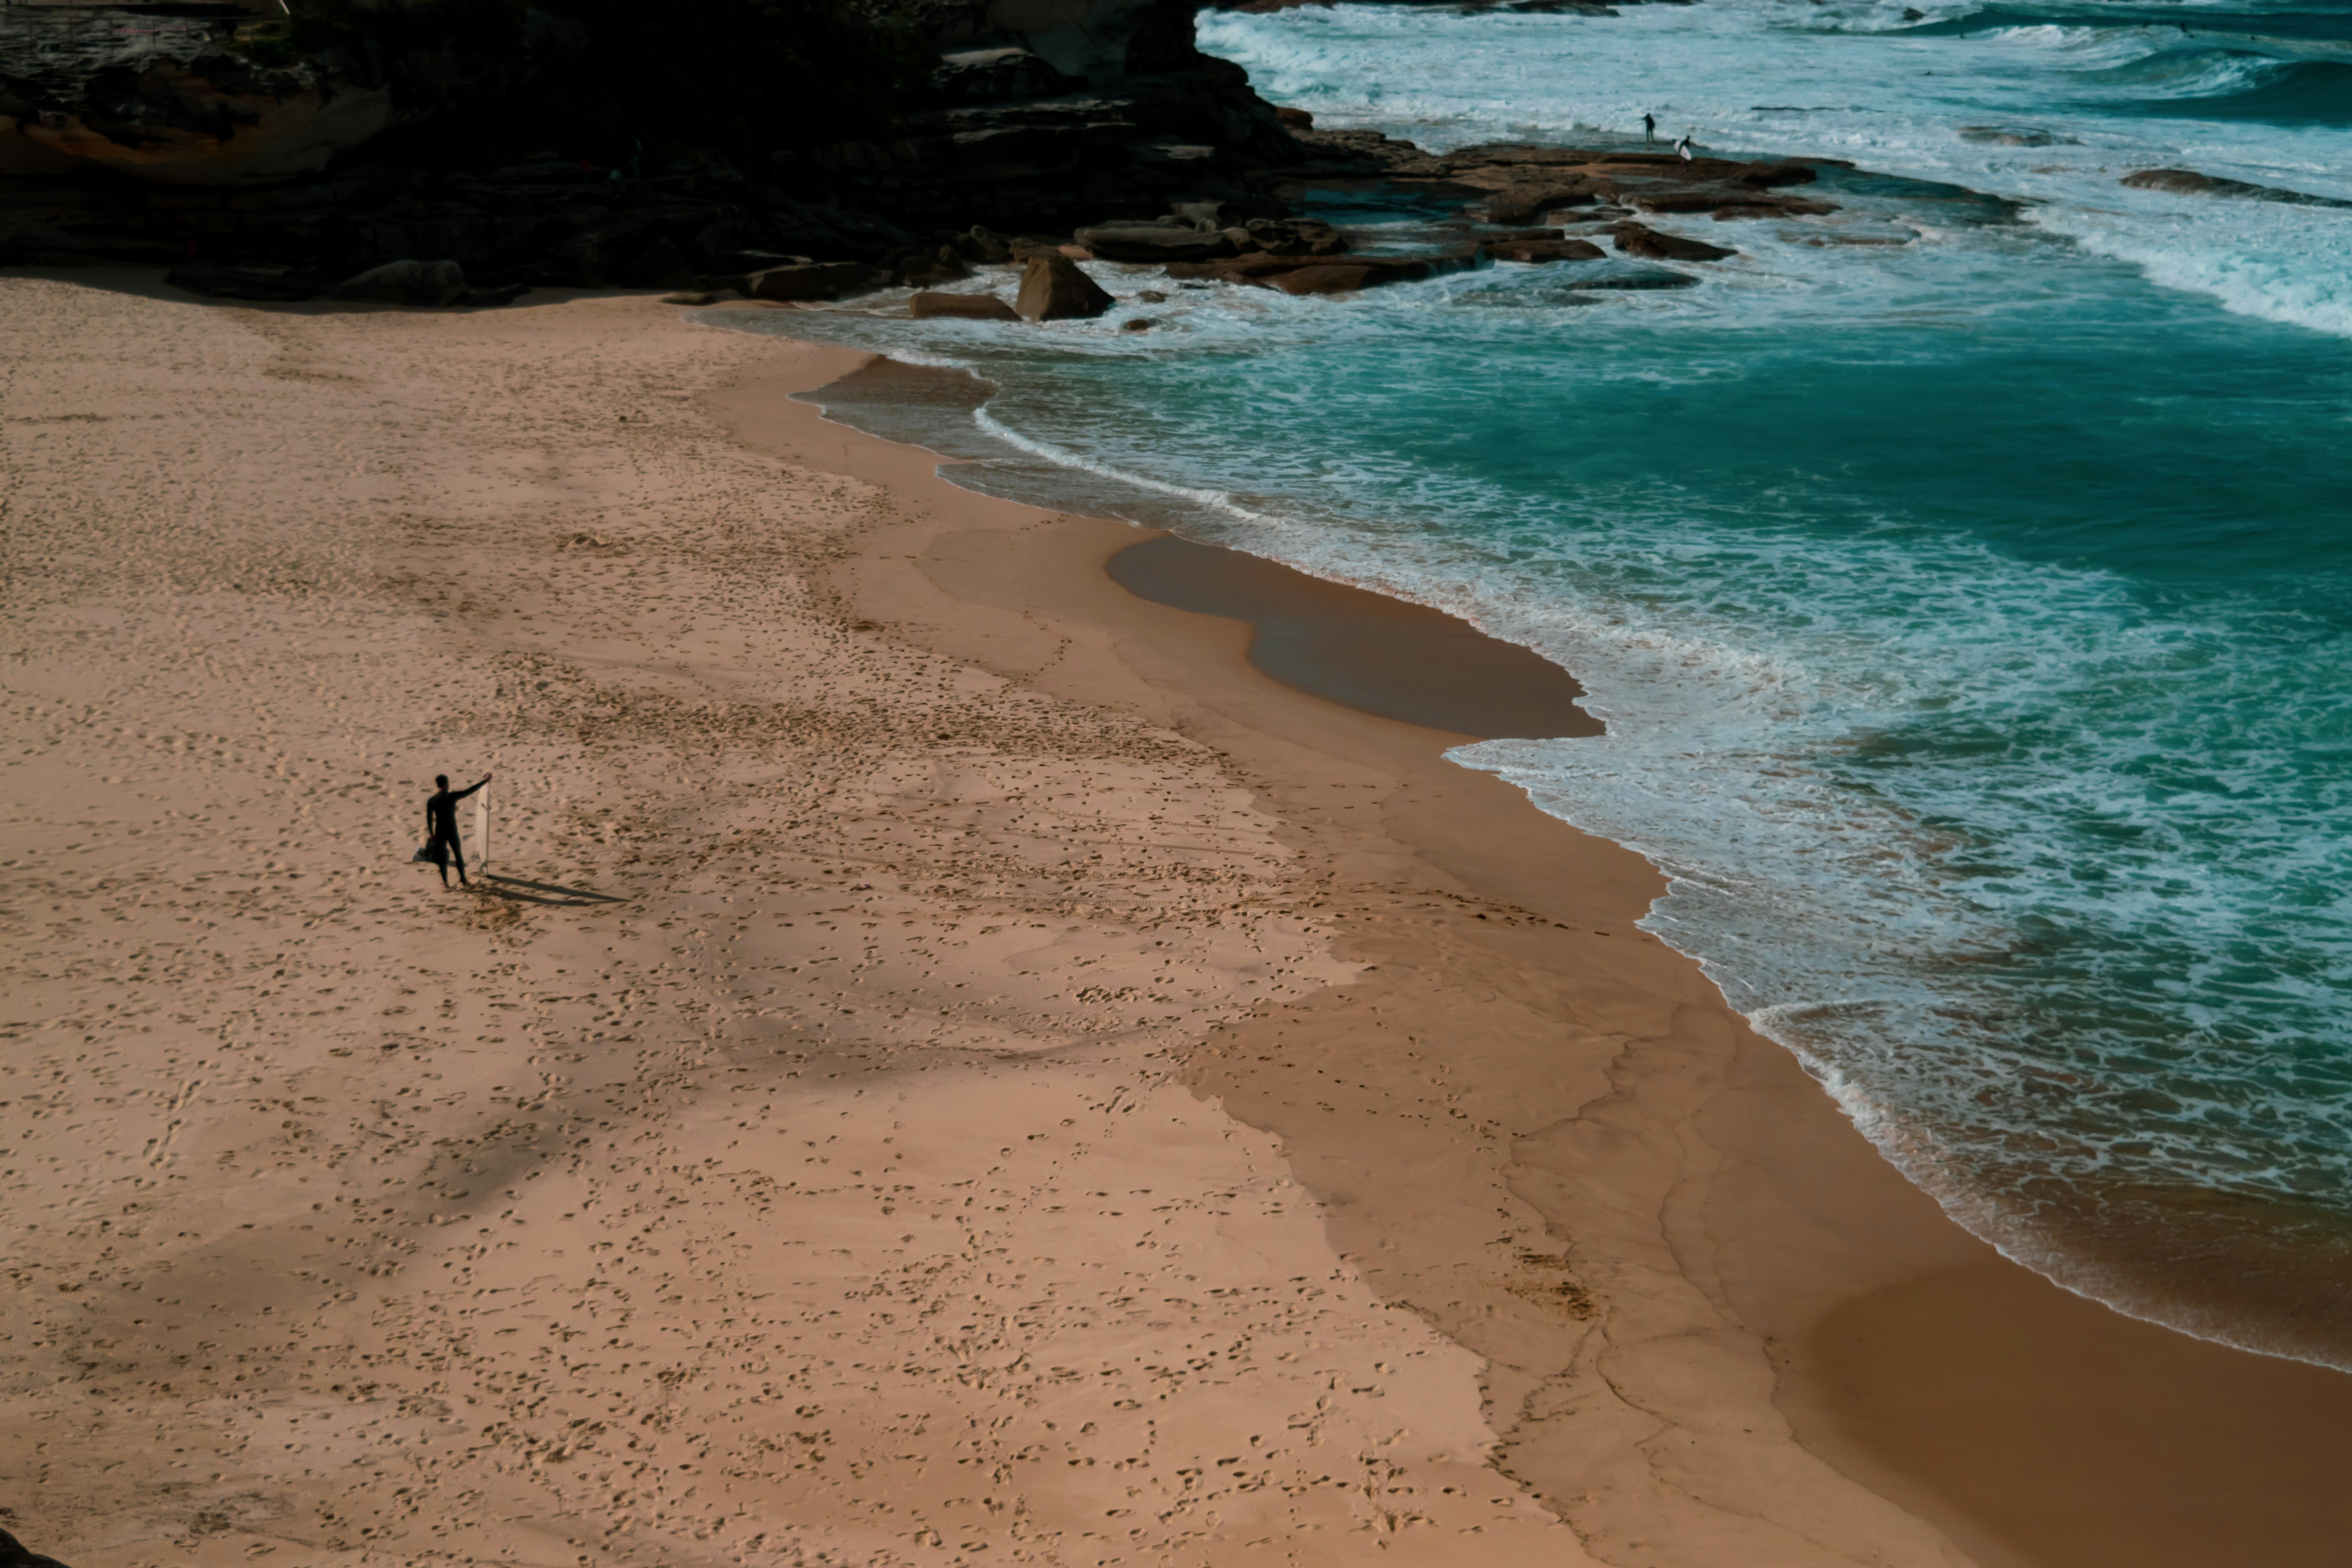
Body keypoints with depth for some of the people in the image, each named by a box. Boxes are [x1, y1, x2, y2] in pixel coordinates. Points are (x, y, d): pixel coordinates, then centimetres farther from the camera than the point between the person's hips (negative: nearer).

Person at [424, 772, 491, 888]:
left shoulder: (431, 801, -3)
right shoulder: (452, 796, -12)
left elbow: (429, 819, 0)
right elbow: (469, 791, -13)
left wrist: (431, 834, 11)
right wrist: (484, 782, -8)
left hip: (440, 832, 2)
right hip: (452, 831, -2)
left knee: (442, 857, 10)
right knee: (458, 855, 10)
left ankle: (445, 882, 12)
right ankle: (463, 880, 15)